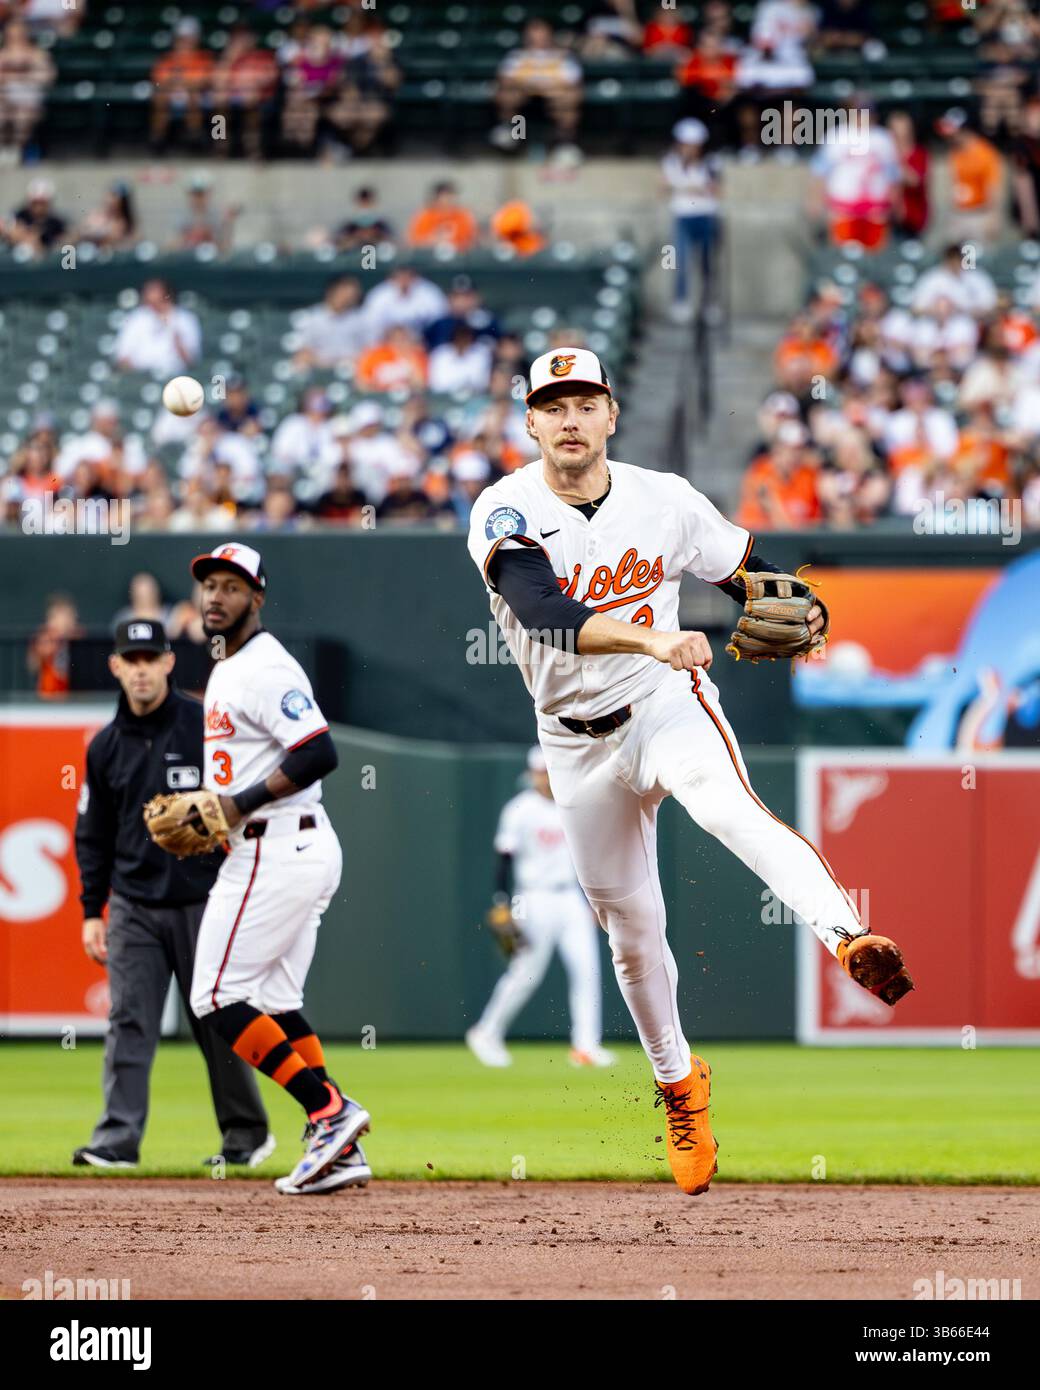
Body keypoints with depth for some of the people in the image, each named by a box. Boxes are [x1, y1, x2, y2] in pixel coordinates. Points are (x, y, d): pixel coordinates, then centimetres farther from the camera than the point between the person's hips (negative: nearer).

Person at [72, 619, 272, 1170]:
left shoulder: (206, 727, -5)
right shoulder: (106, 746, 8)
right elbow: (93, 835, 14)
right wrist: (91, 911, 9)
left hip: (201, 900, -3)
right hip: (133, 907, 3)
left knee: (216, 1022, 3)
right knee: (129, 1023, -4)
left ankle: (247, 1134, 16)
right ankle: (118, 1139, -6)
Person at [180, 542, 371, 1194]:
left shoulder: (266, 669, -13)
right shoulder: (226, 672, 19)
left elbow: (320, 754, -23)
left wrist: (240, 805, -20)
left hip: (275, 853, -11)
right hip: (302, 852, 11)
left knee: (217, 998, -9)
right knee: (274, 1003, 11)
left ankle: (331, 1110, -12)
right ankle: (341, 1150, 8)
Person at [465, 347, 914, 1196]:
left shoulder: (663, 500, -5)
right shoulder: (508, 514, -15)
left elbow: (748, 573, 7)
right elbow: (544, 611, -33)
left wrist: (797, 613, -17)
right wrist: (652, 639, -49)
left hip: (669, 707, -1)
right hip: (578, 739, 1)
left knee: (731, 808, -35)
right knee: (632, 931, 11)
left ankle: (851, 939, -55)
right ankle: (678, 1081, 35)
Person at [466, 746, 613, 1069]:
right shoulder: (520, 810, -7)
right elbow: (505, 860, -10)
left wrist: (592, 901, 17)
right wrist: (502, 907, -16)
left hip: (571, 899, 6)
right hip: (536, 901, -6)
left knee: (587, 968, -5)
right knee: (525, 974, -4)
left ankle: (586, 1045, -5)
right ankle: (486, 1034, 13)